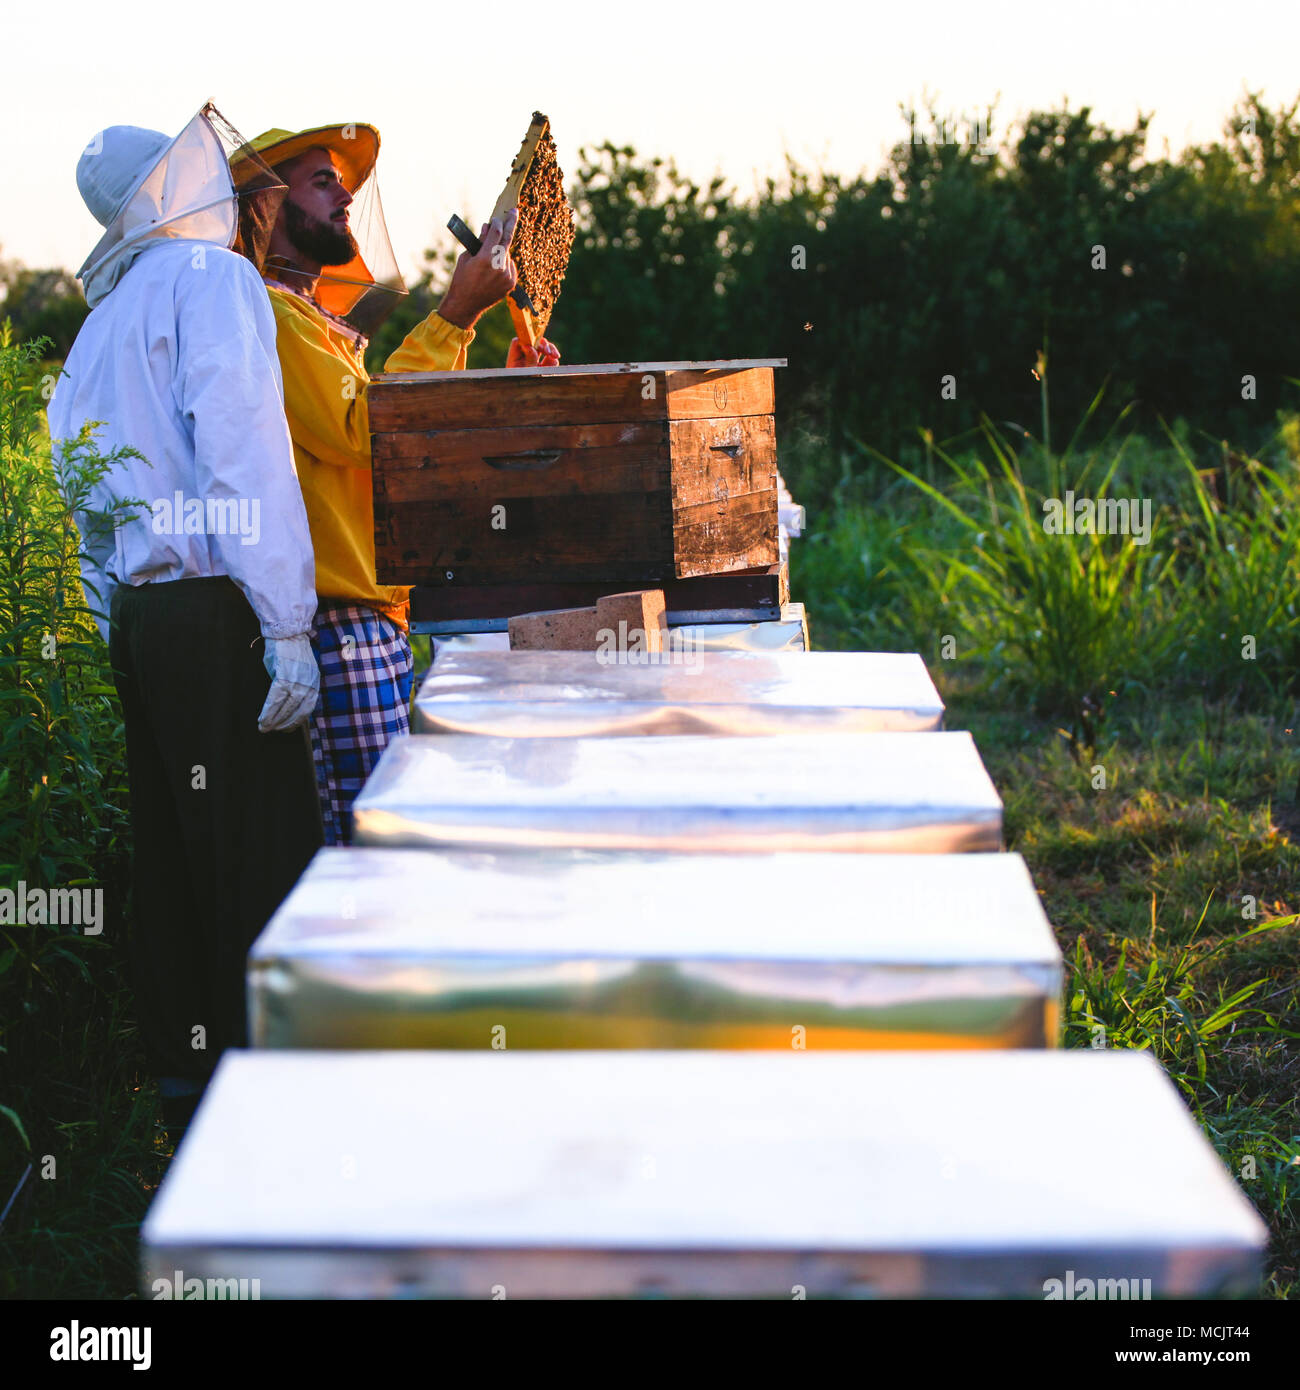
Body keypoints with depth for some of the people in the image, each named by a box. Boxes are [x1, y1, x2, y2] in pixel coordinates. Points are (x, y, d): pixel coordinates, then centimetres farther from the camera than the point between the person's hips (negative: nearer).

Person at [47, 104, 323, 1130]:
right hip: (215, 611, -9)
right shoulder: (215, 282, -5)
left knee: (172, 848, 13)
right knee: (263, 856, -6)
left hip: (136, 612, 9)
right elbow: (246, 458, -16)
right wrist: (287, 629, -19)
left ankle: (184, 1081, 20)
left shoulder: (105, 319, 21)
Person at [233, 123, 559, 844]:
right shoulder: (266, 311, -6)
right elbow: (361, 429, -18)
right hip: (335, 617, -10)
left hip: (376, 615, 10)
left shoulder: (320, 322, 27)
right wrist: (455, 315, -15)